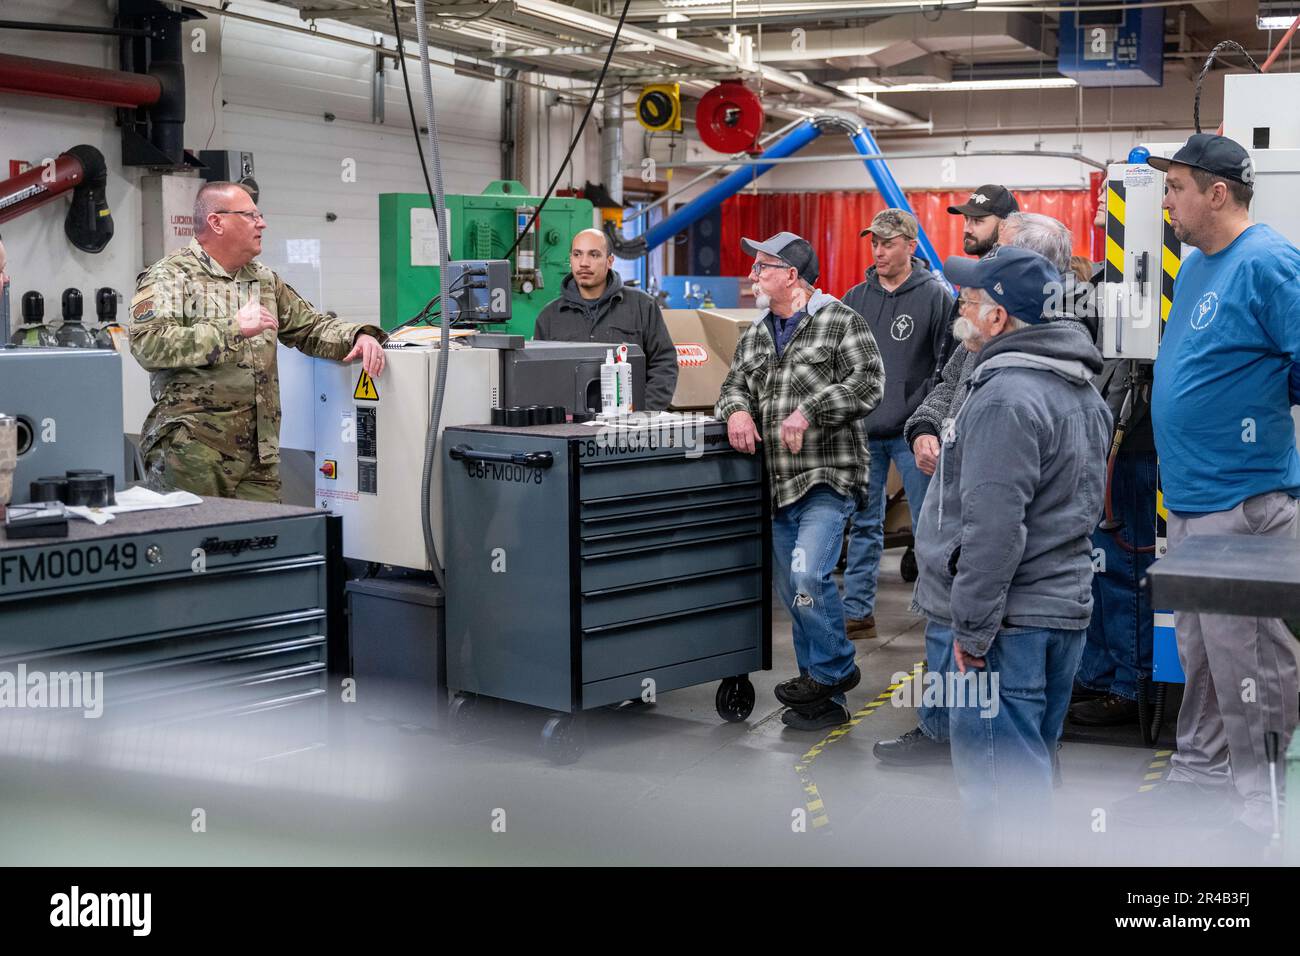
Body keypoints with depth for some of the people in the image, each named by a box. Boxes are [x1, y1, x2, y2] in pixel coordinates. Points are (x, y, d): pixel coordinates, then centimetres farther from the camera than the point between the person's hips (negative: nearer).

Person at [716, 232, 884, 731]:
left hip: (827, 479, -8)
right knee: (793, 593, 10)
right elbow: (734, 383, 18)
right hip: (778, 484, 8)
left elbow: (867, 382, -14)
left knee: (807, 576, -23)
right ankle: (825, 699, 21)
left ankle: (834, 668, 1)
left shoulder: (840, 322, -5)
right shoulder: (756, 335, 17)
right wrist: (737, 409, -6)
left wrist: (809, 412, -20)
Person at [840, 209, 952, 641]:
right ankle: (857, 613, 17)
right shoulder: (855, 298, 10)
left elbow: (948, 363, -7)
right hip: (863, 433, 5)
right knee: (863, 525, 10)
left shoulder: (936, 295, -4)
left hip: (912, 433, -5)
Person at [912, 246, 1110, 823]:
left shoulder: (1006, 398, -18)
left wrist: (971, 629, -19)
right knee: (1032, 771, 20)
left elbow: (993, 527, -24)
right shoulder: (1083, 393, 15)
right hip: (1066, 607, 10)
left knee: (997, 786, -5)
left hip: (1010, 623, -10)